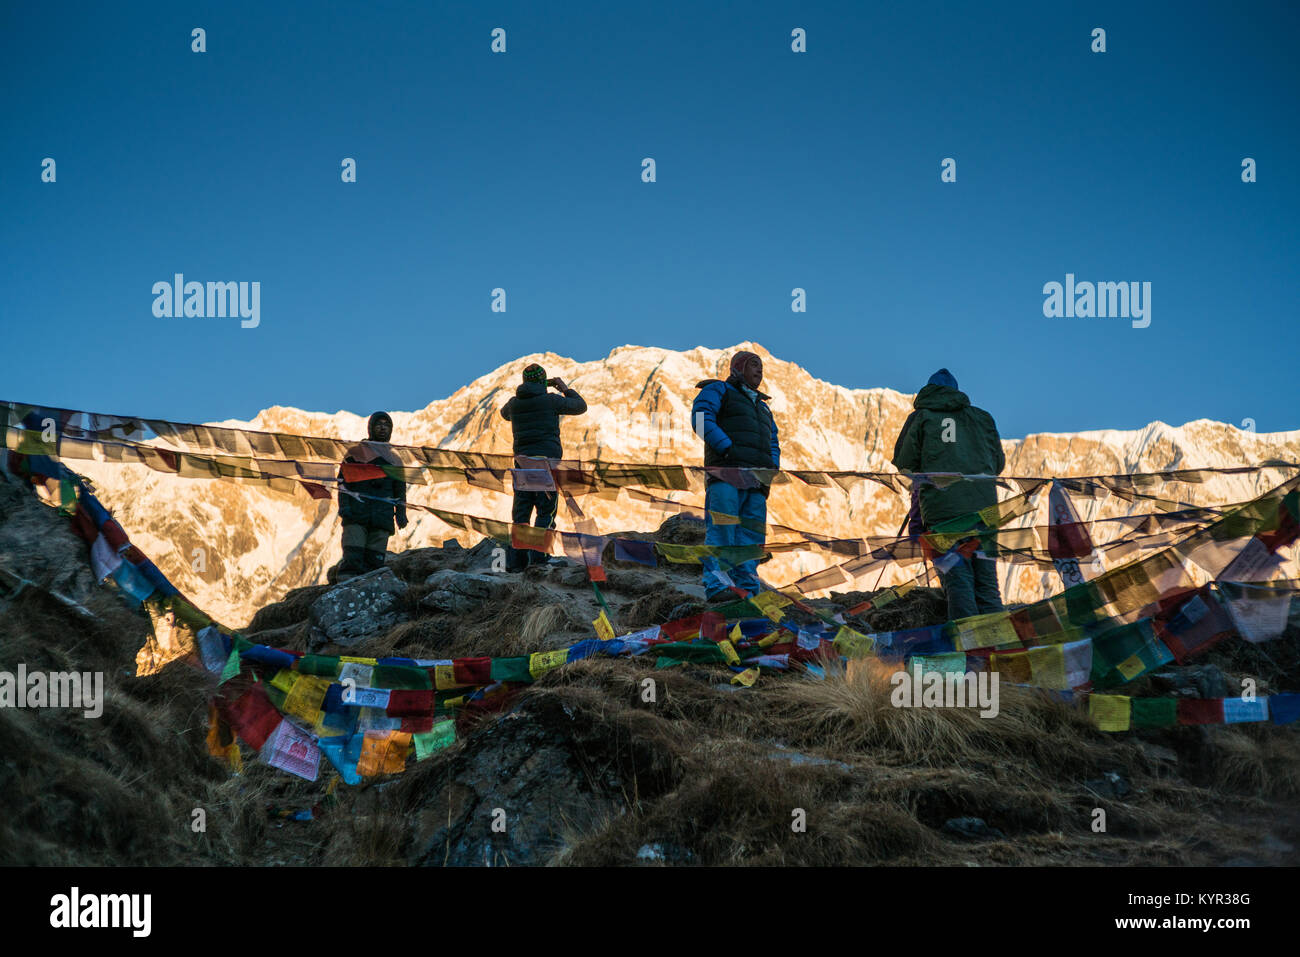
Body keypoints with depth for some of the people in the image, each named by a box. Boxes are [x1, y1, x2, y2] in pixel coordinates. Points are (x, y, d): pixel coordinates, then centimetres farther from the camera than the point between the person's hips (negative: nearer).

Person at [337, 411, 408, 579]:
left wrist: (401, 513, 7)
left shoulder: (394, 460, 24)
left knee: (375, 559, -5)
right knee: (352, 557, -15)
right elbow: (343, 479, 7)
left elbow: (400, 490, 23)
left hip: (382, 517, 3)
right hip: (356, 514, -3)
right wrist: (344, 505, -7)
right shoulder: (355, 452, 15)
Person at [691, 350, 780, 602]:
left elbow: (773, 443, 31)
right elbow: (701, 419, -5)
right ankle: (717, 586, -23)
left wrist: (773, 467, 8)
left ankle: (747, 590, -3)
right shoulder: (718, 390, 12)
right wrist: (727, 448, -16)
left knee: (752, 533, -1)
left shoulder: (762, 407, 34)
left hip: (757, 479, 7)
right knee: (722, 529, -17)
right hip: (727, 470, -7)